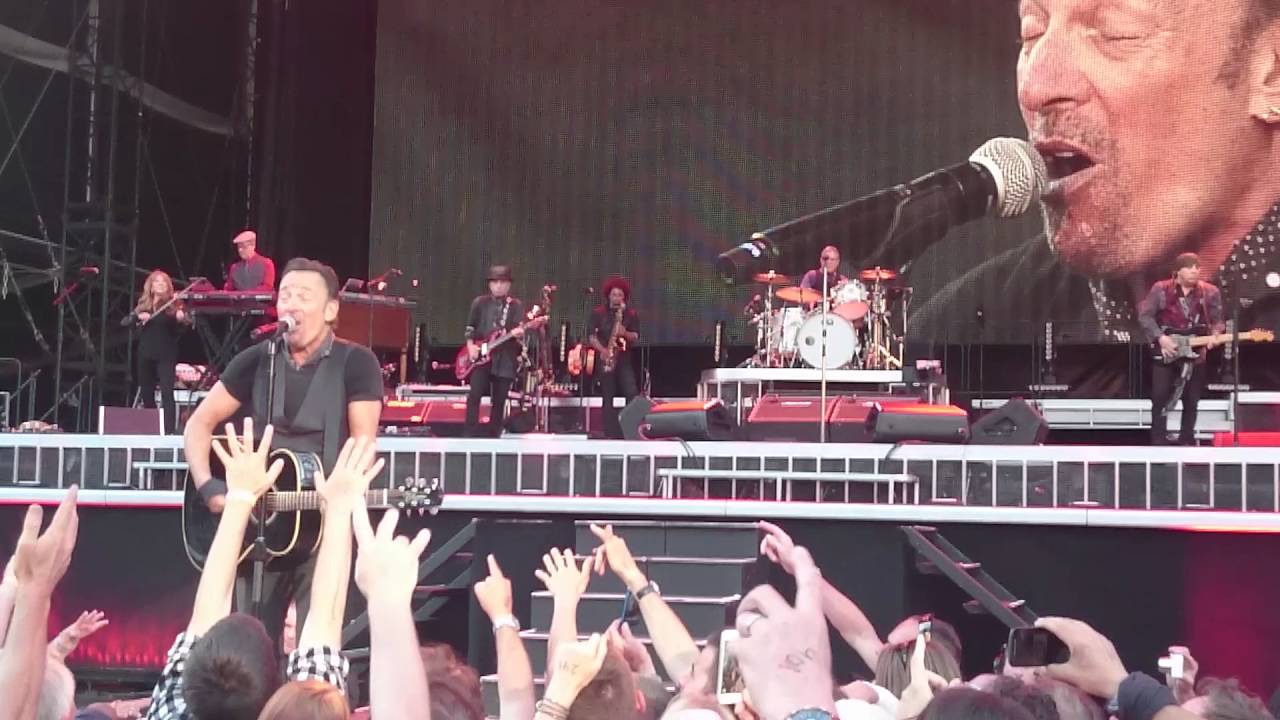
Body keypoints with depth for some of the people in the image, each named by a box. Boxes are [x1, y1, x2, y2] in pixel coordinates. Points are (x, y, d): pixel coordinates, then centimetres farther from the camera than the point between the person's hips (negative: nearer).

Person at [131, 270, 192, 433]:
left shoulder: (174, 304, -2)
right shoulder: (143, 303, 10)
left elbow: (178, 331, -8)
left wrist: (180, 320, -29)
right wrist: (138, 316, -15)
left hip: (166, 354, -5)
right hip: (145, 353, 5)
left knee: (167, 392, -16)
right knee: (146, 393, 10)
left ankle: (170, 430, -22)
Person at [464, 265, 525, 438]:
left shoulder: (516, 306, 6)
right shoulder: (480, 303, 7)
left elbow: (520, 330, -2)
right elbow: (470, 328, 12)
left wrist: (519, 333, -25)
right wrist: (470, 346, -2)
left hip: (505, 359, 0)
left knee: (499, 401, 3)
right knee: (474, 394, -14)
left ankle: (493, 437, 12)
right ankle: (469, 435, -10)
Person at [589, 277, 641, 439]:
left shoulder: (632, 314, 6)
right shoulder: (598, 313, 3)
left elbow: (636, 337, 2)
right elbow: (592, 336, -1)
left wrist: (625, 333, -18)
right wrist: (601, 349, -16)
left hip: (624, 359, 1)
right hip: (605, 359, 0)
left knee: (632, 395, -11)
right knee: (608, 398, 0)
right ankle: (611, 434, 2)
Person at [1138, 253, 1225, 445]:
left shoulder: (1210, 293, 0)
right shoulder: (1160, 289, -7)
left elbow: (1217, 321, 4)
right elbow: (1144, 316, -6)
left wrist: (1214, 336, -17)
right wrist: (1160, 338, -17)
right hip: (1164, 353, -2)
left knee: (1191, 401, 6)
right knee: (1160, 397, -6)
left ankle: (1186, 441, 19)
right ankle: (1159, 442, 2)